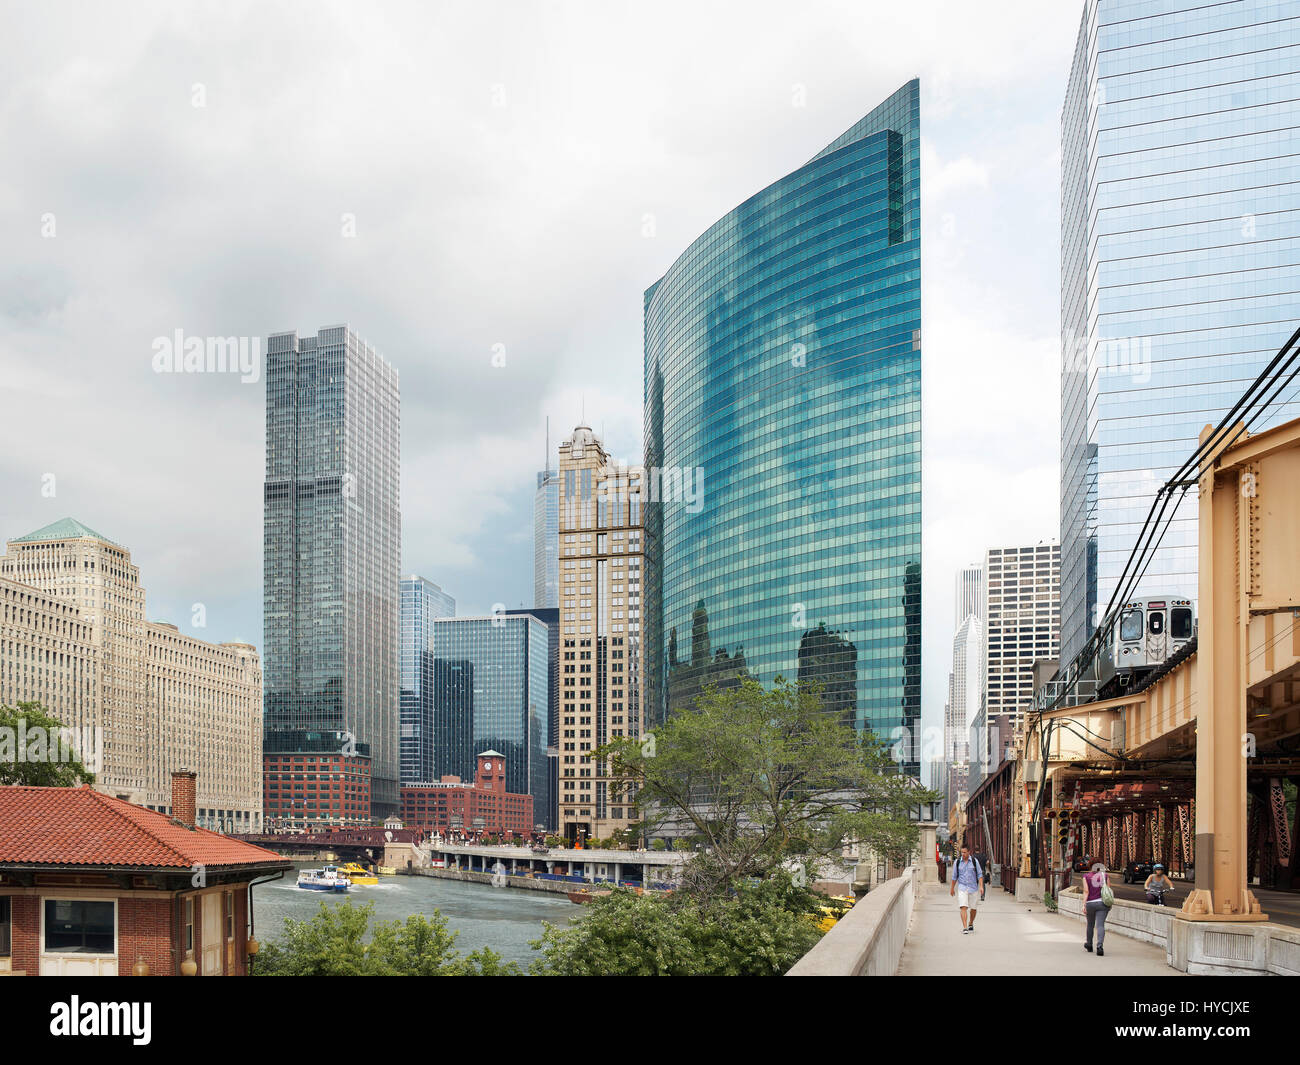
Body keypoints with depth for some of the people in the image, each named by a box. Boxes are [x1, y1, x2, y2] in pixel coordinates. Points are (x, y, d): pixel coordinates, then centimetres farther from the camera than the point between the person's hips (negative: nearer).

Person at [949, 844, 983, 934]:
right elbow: (954, 876, 9)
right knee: (963, 907, -15)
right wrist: (952, 888, 14)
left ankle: (971, 924, 36)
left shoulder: (974, 861, -2)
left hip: (973, 888, 1)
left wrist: (981, 886, -11)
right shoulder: (957, 862, 0)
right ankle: (965, 928, -19)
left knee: (973, 908, 12)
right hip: (962, 887, -1)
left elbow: (980, 875, 0)